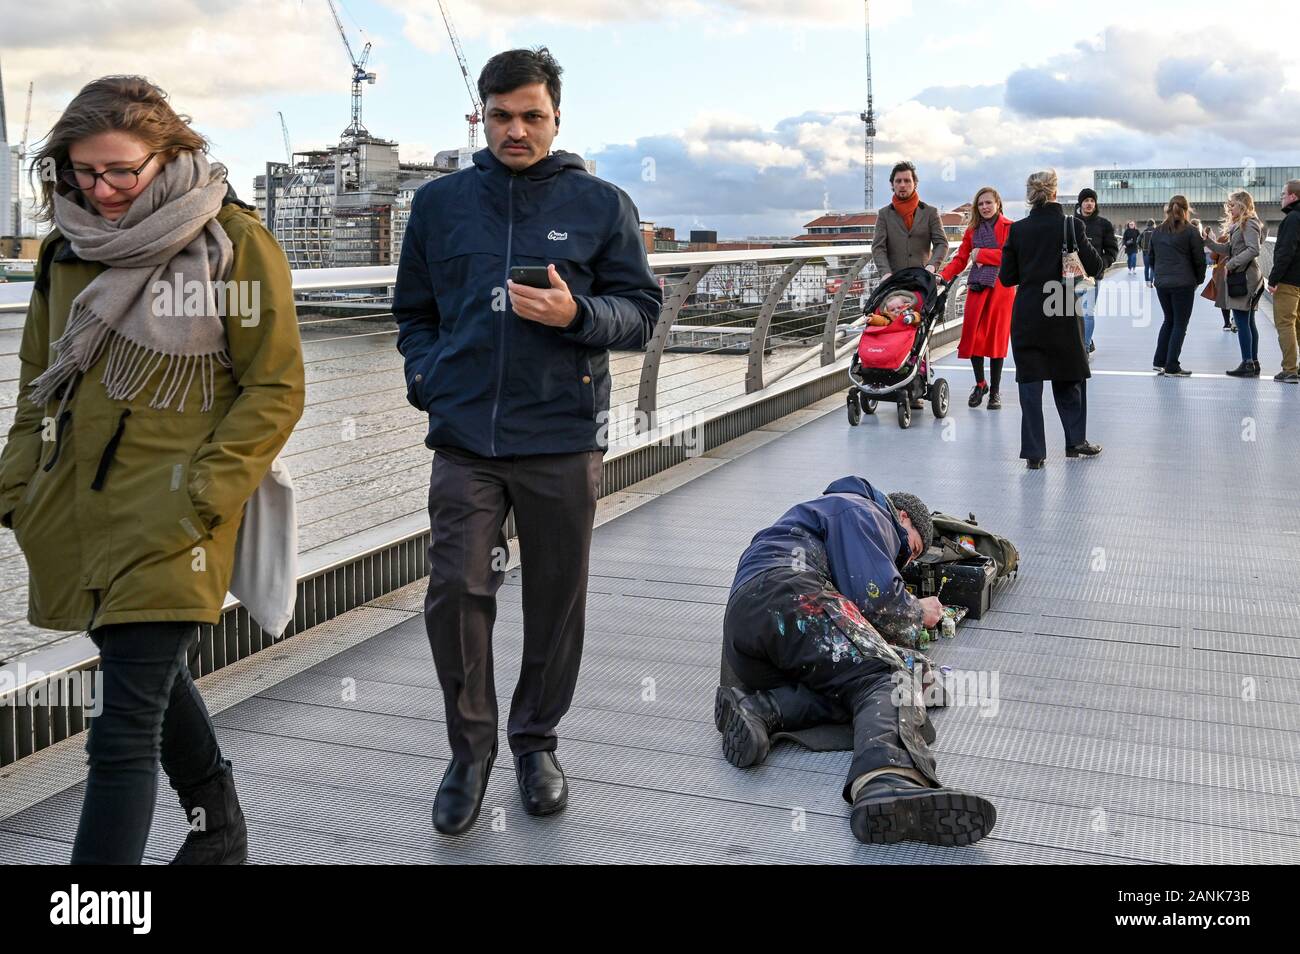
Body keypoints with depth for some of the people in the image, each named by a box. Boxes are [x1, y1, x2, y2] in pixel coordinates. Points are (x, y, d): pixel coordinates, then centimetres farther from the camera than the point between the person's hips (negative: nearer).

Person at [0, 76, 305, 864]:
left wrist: (201, 496, -15)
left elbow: (276, 391, -8)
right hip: (77, 516, 7)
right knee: (155, 680, 22)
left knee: (126, 731, -8)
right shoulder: (69, 245, 9)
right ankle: (220, 830, 44)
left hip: (167, 527, -7)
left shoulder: (234, 243, -8)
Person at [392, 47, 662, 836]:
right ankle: (471, 747, 13)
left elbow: (642, 311, 2)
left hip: (564, 441, 0)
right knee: (455, 589, -7)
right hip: (465, 438, 1)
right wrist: (428, 378, 0)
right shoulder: (440, 203, 9)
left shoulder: (602, 204, 4)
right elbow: (414, 312, 17)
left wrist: (576, 313, -17)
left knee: (557, 599, 8)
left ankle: (537, 740, 28)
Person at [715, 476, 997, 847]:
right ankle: (888, 782, -52)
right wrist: (917, 613, 18)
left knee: (851, 691, -2)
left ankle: (756, 709, -28)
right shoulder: (864, 512, 14)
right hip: (787, 596, -9)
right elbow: (875, 599, -2)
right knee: (887, 681, -20)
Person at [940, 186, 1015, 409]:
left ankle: (995, 391, 9)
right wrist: (943, 275, -6)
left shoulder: (1009, 227, 1)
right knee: (972, 335, -4)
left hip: (1001, 288, -3)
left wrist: (981, 254, -9)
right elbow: (960, 259, 9)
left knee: (996, 337, 0)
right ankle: (980, 384, 15)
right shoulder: (972, 230, 13)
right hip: (977, 287, 3)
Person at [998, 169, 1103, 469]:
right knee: (1069, 378, 17)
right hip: (1064, 316, 0)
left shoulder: (1017, 229, -2)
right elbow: (1094, 267, -5)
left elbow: (1006, 277, 1)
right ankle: (1076, 440, 26)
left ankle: (1034, 452, 1)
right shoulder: (1071, 225, -7)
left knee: (1030, 382, 4)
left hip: (1026, 317, 1)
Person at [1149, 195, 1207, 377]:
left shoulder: (1157, 232, 9)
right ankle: (1172, 367, 0)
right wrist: (1198, 280, 9)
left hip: (1161, 284, 5)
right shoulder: (1190, 231, -7)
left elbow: (1152, 258, 15)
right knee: (1180, 324, 2)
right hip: (1184, 284, -5)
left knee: (1169, 320, 19)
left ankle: (1159, 362, 16)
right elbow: (1199, 259, -5)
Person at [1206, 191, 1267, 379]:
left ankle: (1247, 364, -7)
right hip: (1241, 277, 10)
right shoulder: (1238, 225, 19)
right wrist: (1208, 241, 8)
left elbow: (1253, 250, -21)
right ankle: (1253, 363, 16)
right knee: (1248, 322, 11)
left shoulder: (1249, 224, -11)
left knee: (1242, 322, -8)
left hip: (1244, 277, -10)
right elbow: (1228, 249, 17)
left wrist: (1232, 264, -19)